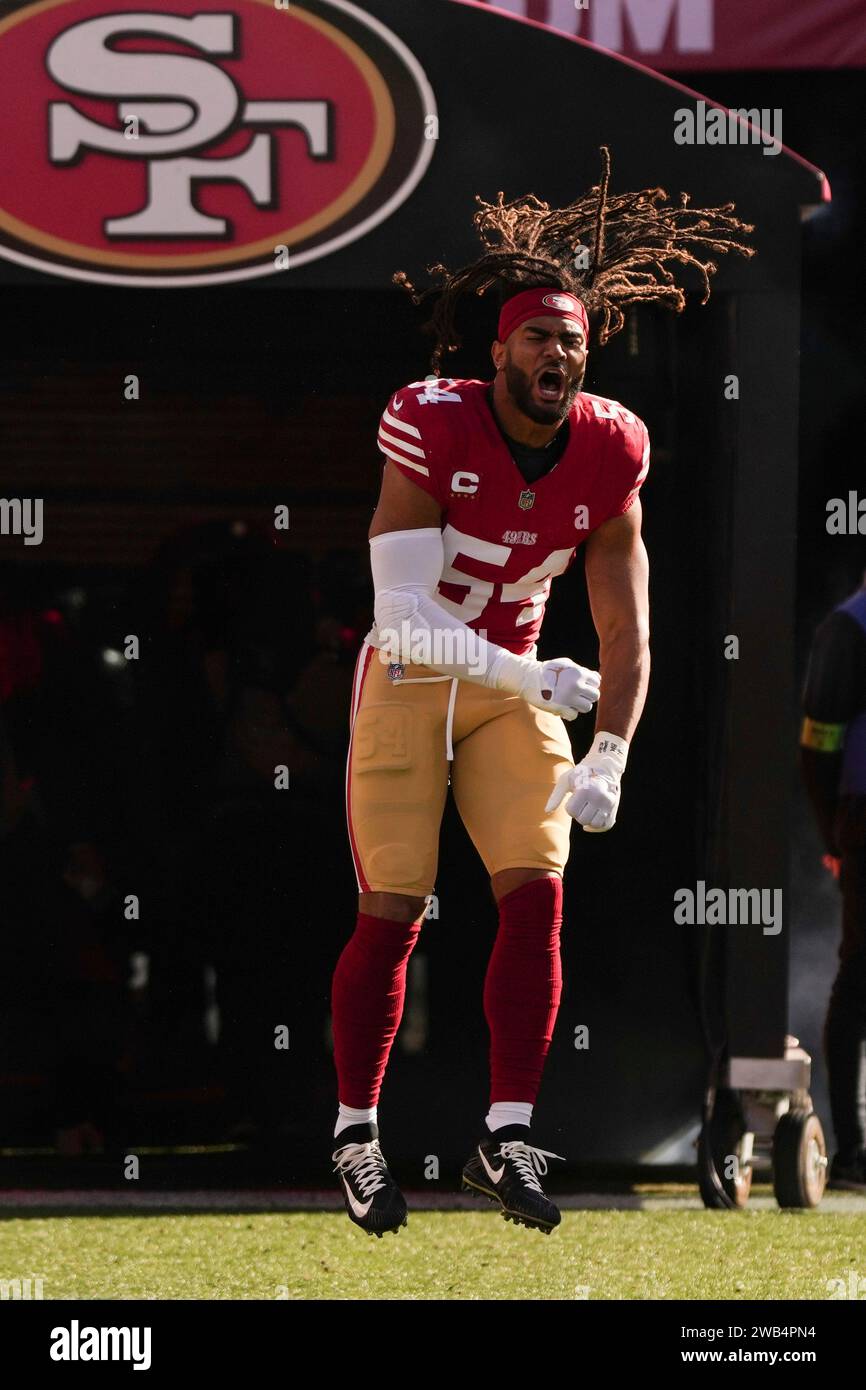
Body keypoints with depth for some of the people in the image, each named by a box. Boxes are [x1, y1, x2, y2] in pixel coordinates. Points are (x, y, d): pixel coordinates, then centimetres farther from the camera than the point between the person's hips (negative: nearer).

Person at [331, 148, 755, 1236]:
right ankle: (355, 1134, 11)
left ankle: (506, 1136, -3)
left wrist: (606, 761, -13)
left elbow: (626, 634, -2)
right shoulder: (436, 433, -21)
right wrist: (536, 679, -30)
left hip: (511, 690, 4)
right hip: (407, 684, -4)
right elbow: (404, 617, -25)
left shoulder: (607, 462, -7)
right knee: (392, 917, -4)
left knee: (537, 896, -9)